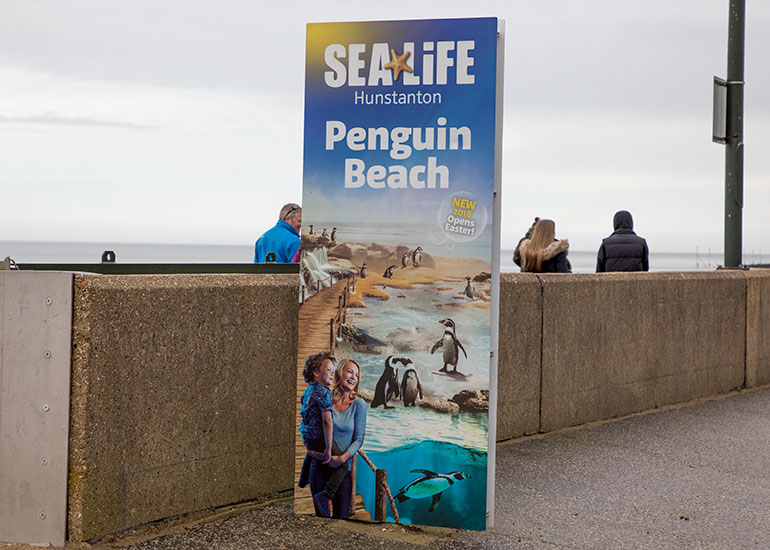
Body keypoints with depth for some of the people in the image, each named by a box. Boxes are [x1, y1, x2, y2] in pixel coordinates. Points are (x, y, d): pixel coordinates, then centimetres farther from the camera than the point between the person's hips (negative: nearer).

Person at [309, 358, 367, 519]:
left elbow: (359, 439, -2)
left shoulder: (359, 404, -3)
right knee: (320, 513, 9)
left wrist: (343, 458, -17)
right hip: (319, 465, 1)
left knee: (341, 515, 0)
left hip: (343, 468, -1)